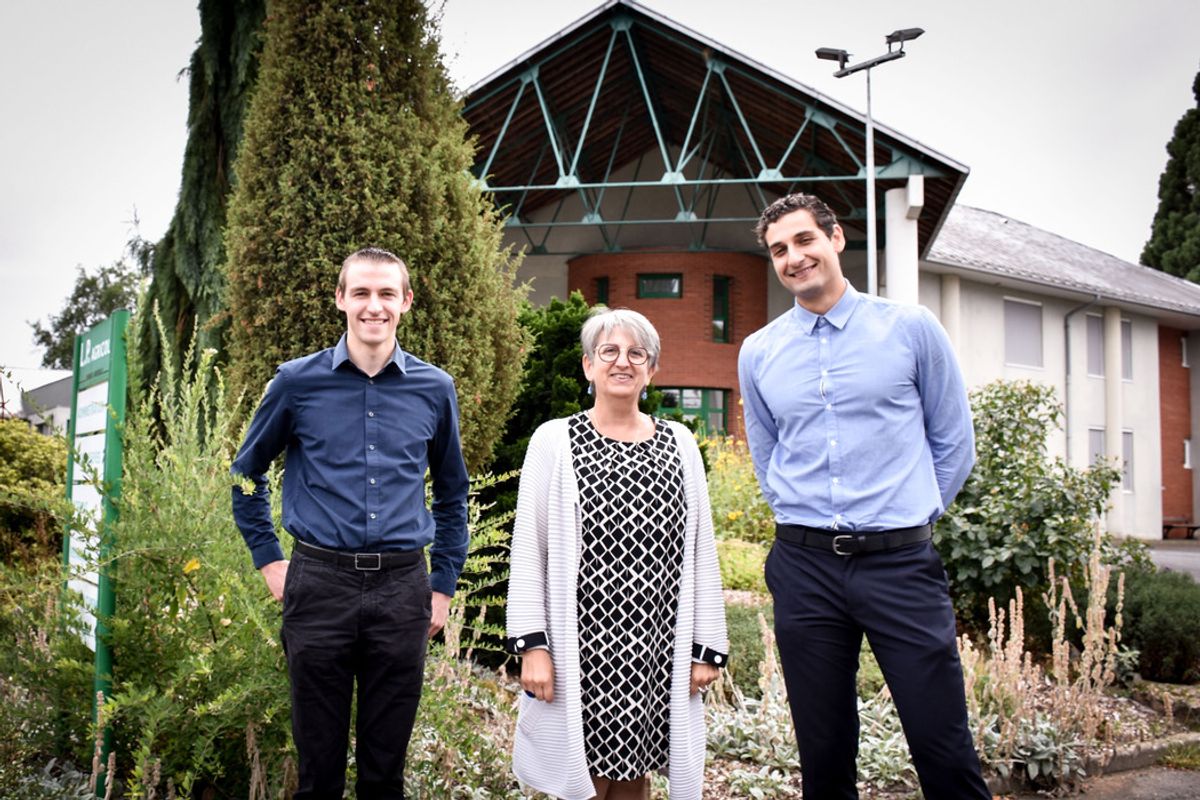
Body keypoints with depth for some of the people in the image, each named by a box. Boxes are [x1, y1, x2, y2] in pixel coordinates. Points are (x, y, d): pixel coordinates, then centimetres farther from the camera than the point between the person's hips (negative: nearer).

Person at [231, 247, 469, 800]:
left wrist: (443, 584, 11)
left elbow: (452, 492, 15)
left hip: (402, 588, 1)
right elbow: (247, 472, 13)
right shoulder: (298, 381, 0)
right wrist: (268, 560, 7)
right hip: (319, 584, -1)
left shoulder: (435, 390, 4)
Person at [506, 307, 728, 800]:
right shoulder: (555, 441, 2)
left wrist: (707, 645, 6)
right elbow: (527, 550, -2)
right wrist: (531, 643, -9)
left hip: (658, 645, 3)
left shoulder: (679, 444, 9)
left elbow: (701, 551, 9)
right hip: (581, 643, -2)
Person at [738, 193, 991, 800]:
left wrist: (912, 516, 10)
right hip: (804, 566, 2)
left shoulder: (910, 328, 1)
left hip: (900, 562, -2)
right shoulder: (758, 352, 8)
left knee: (944, 750, -3)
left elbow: (954, 442, 9)